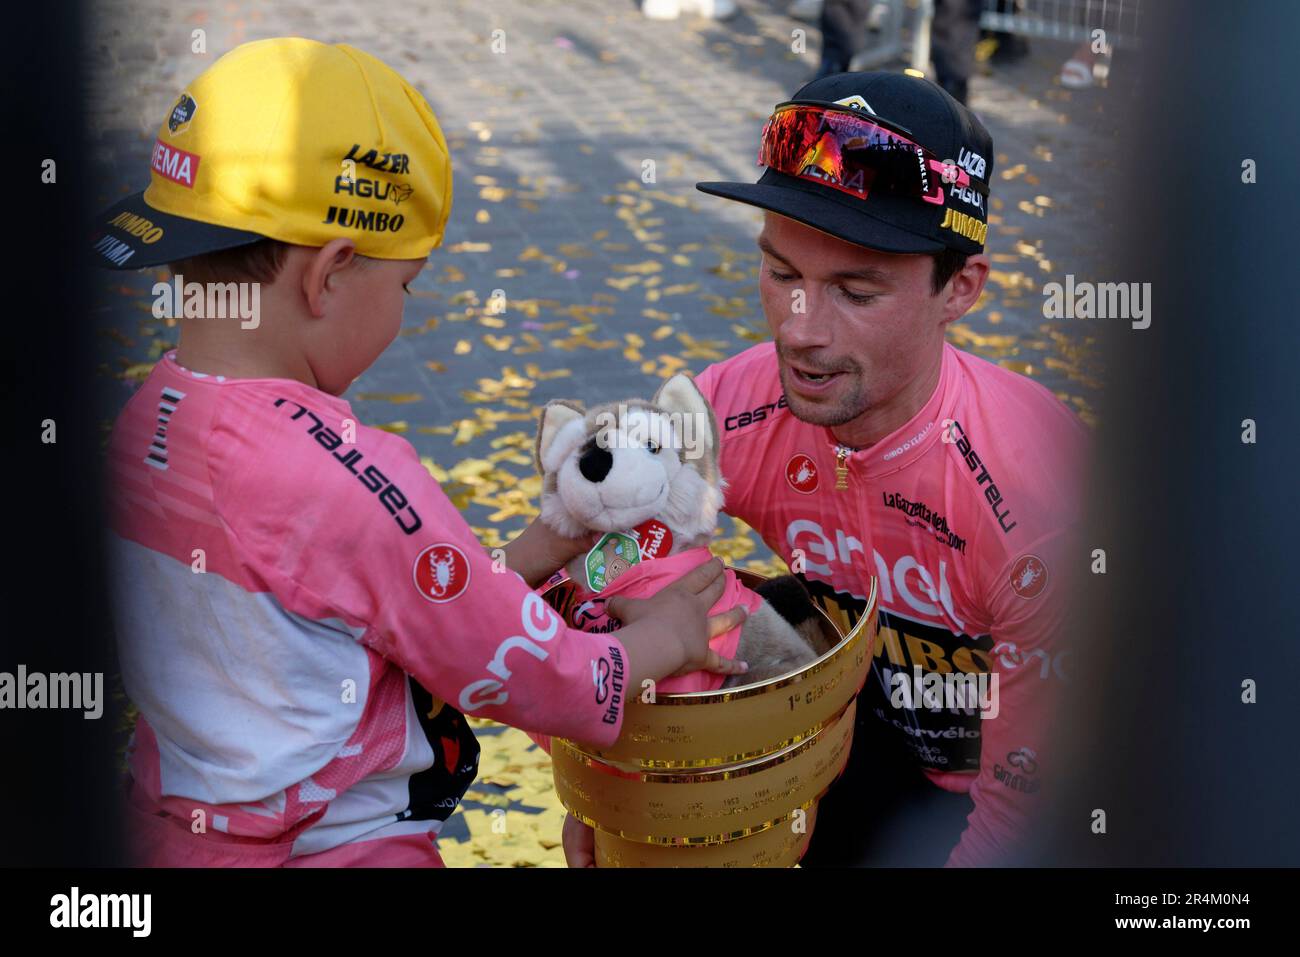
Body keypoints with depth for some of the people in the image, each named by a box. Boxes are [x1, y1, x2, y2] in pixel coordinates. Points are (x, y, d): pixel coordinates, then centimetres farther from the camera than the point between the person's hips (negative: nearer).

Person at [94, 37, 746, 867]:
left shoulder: (146, 417, -2)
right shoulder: (349, 479, -28)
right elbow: (539, 682, -17)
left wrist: (537, 552, 3)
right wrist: (665, 638, 0)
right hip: (338, 847, -8)